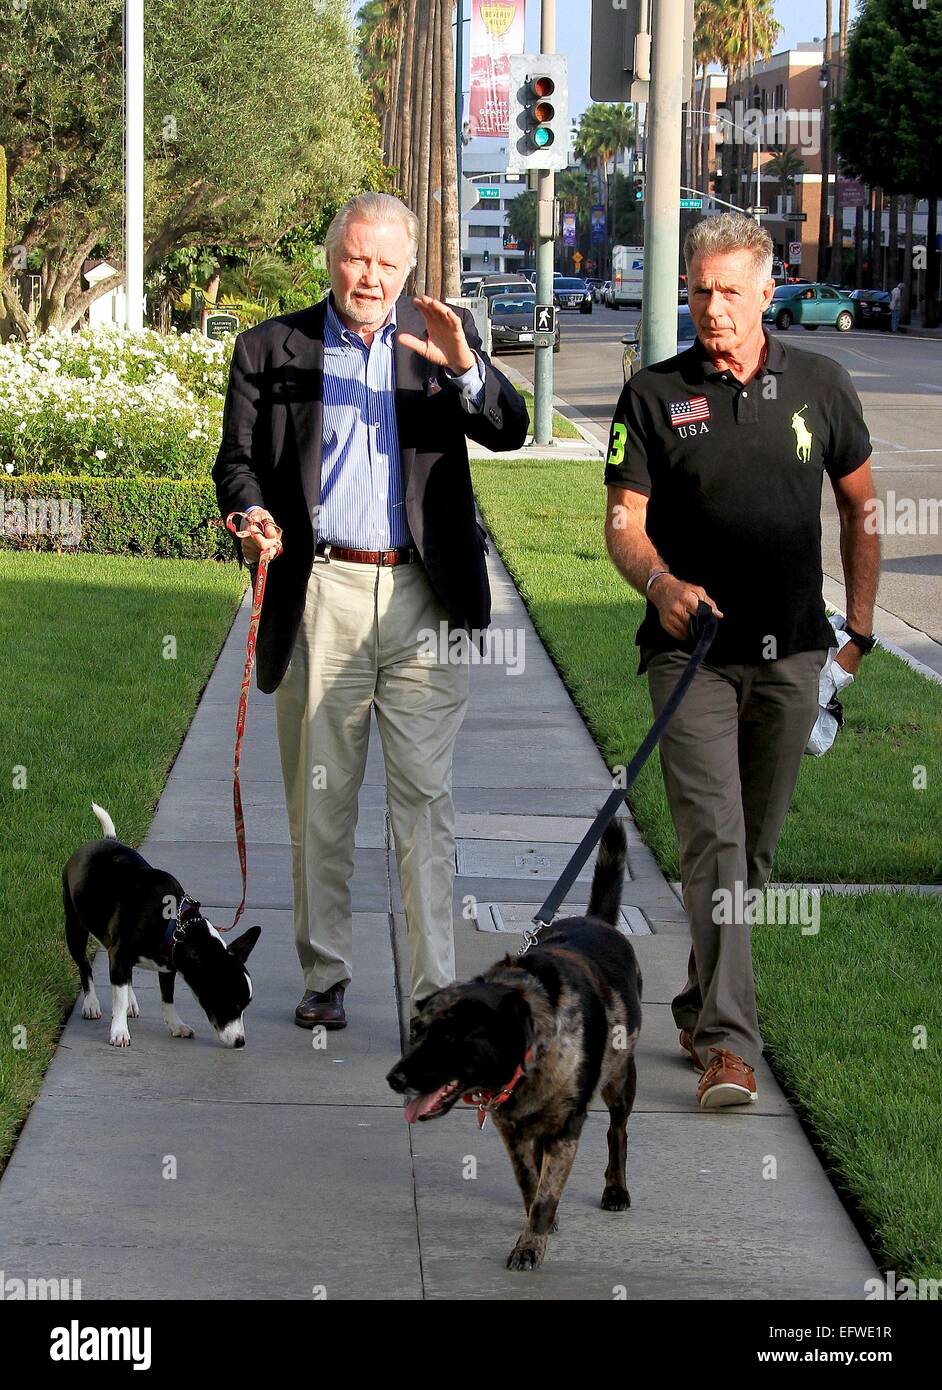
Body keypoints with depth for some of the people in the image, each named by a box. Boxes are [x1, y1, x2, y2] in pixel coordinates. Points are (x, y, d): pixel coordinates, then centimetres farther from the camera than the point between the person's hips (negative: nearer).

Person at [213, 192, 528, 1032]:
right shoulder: (271, 349, 8)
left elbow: (510, 431, -2)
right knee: (320, 796, 7)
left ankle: (437, 982, 1)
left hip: (424, 597, 0)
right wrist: (252, 513, -12)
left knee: (425, 793, -2)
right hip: (319, 596, 1)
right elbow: (238, 459, 9)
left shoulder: (445, 337, 9)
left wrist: (464, 367, -20)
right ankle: (325, 975, 17)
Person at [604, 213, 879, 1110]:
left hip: (791, 654, 3)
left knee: (754, 843, 11)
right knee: (712, 840, -14)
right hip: (692, 649, -2)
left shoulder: (819, 386, 6)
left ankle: (701, 1007, 28)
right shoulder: (654, 396, 1)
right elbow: (624, 521, -2)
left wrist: (859, 625, 9)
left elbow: (858, 507, 15)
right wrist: (661, 582, -22)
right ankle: (727, 1043, -18)